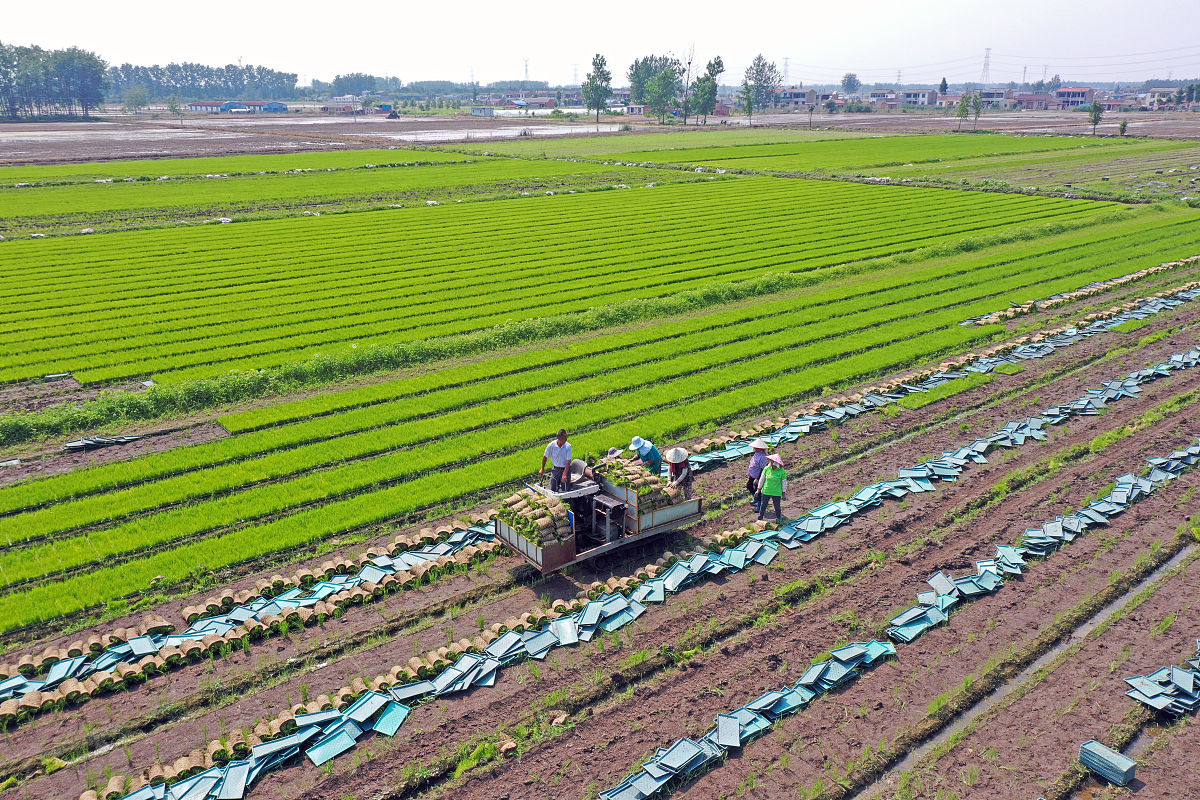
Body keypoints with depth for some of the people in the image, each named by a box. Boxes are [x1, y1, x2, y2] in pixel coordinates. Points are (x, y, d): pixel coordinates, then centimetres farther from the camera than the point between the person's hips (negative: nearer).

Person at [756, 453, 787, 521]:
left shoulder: (782, 471, -14)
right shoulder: (766, 468, -8)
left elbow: (784, 482, -2)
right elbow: (762, 479, 3)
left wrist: (783, 493, 2)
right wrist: (758, 490, 7)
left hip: (776, 493, -2)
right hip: (766, 491, 2)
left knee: (777, 507, 11)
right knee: (763, 506, 12)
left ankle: (778, 519, 35)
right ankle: (760, 518, 32)